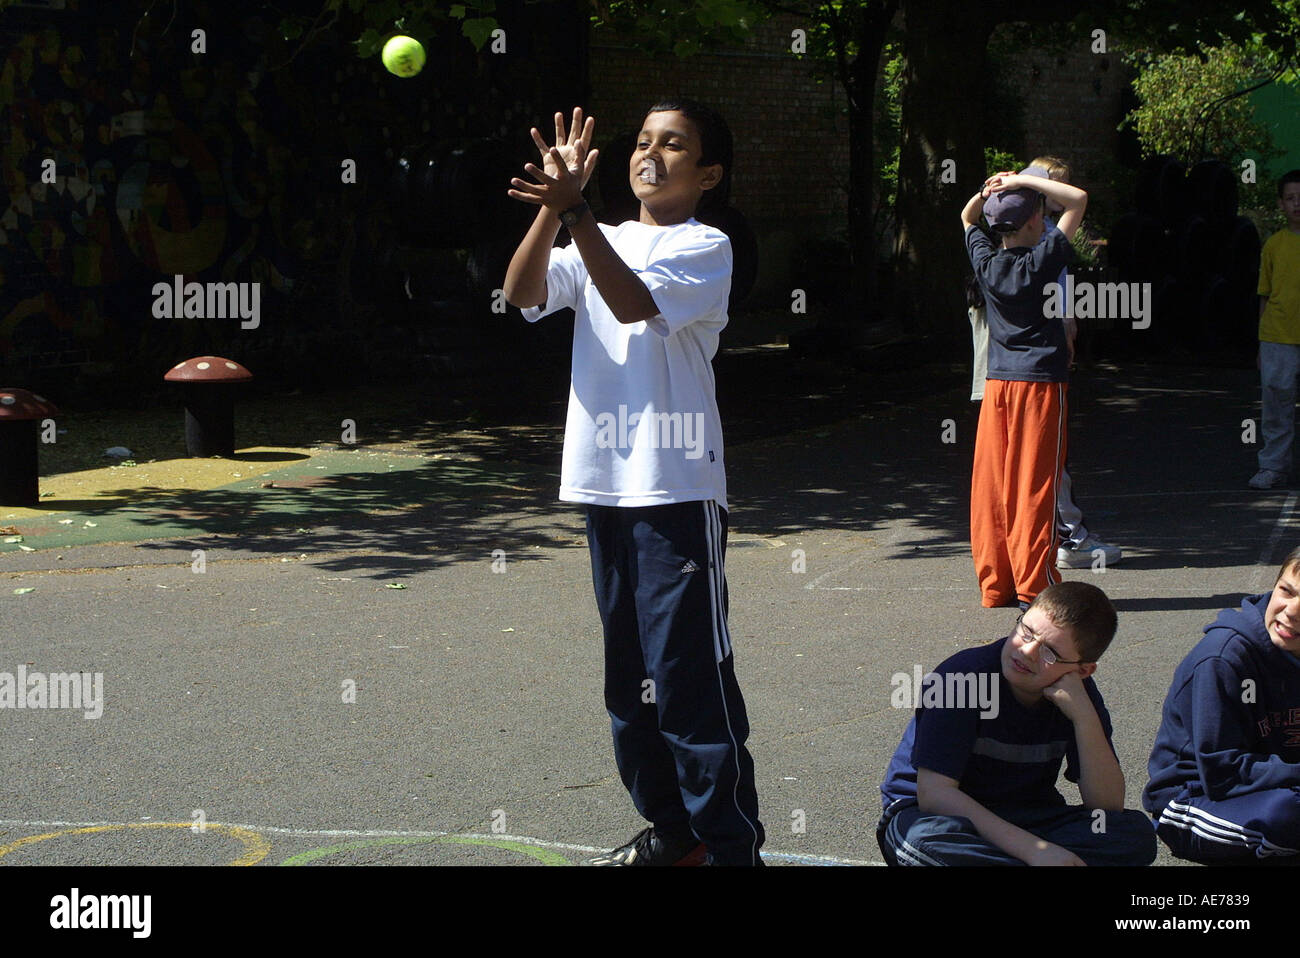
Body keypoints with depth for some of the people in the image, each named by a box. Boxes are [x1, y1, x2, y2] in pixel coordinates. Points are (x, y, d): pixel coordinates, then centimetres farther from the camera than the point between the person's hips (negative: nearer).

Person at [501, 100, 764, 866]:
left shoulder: (706, 247, -3)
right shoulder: (599, 243, 15)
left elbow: (634, 302, -21)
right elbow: (524, 292, -2)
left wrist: (574, 210, -28)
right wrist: (555, 207, -16)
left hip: (677, 492, -7)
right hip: (605, 486, 7)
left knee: (691, 675, -9)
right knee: (630, 674, 13)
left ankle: (730, 844, -2)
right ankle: (670, 828, 26)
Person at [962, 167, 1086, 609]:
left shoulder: (986, 262, 2)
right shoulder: (1041, 261, -11)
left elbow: (967, 217, 23)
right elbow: (1078, 199, -10)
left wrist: (991, 188, 5)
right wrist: (1023, 181, -10)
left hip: (997, 384, 5)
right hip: (1041, 382, -5)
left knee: (991, 484, 6)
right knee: (1035, 487, -2)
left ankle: (995, 584, 10)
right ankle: (1033, 586, -1)